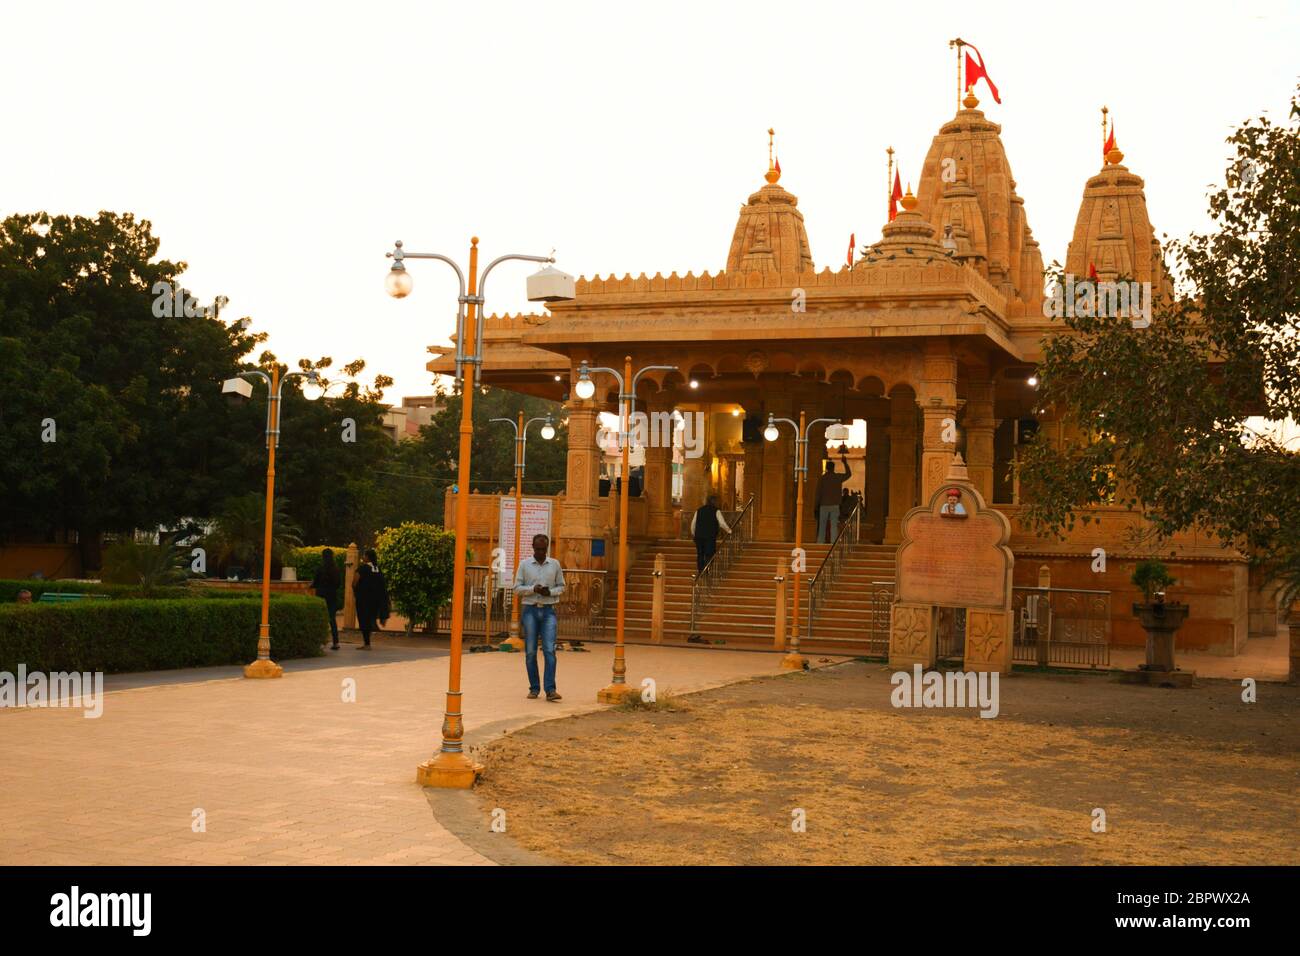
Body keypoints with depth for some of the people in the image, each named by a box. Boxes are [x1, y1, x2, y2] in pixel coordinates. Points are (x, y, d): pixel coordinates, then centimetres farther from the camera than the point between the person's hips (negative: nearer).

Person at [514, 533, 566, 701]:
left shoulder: (555, 564, 6)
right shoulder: (524, 564, 2)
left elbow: (561, 586, 11)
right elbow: (517, 588, 2)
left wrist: (550, 592, -10)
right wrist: (533, 589, -15)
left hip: (548, 611, 0)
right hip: (530, 610, 0)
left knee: (549, 650, -10)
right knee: (530, 651, 1)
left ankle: (550, 689, -14)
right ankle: (534, 688, 9)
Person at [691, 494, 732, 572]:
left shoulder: (699, 510, 10)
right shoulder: (716, 511, -3)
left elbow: (693, 523, 14)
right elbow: (722, 523, -8)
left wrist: (693, 534, 25)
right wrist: (729, 531, 5)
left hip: (699, 536, 4)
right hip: (710, 536, -4)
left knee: (700, 554, 10)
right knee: (709, 555, -2)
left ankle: (700, 571, 10)